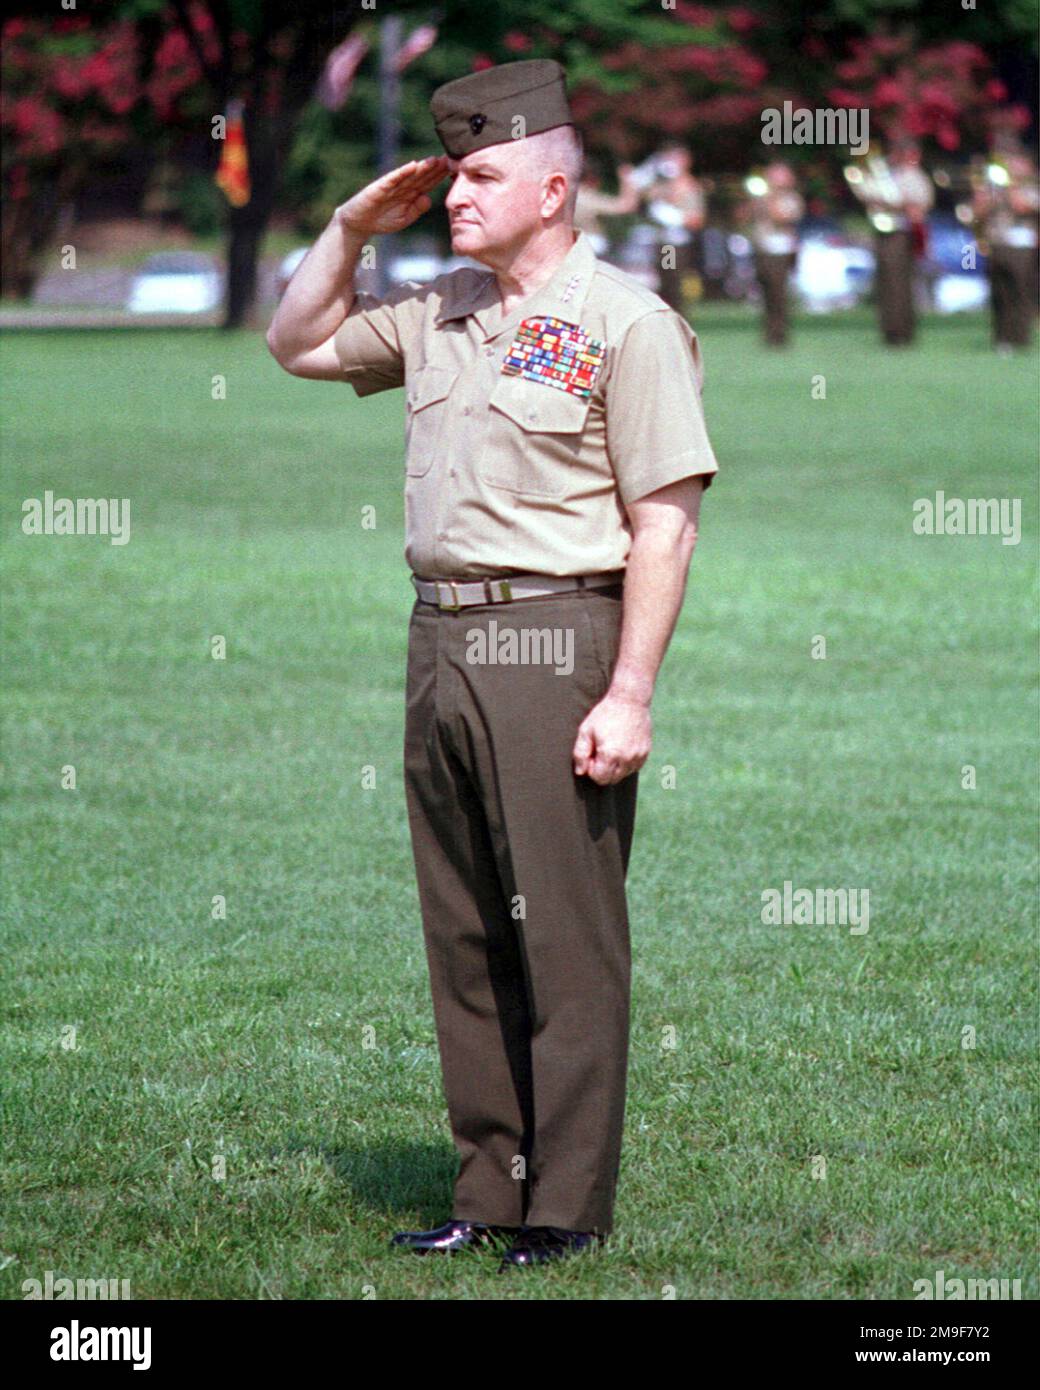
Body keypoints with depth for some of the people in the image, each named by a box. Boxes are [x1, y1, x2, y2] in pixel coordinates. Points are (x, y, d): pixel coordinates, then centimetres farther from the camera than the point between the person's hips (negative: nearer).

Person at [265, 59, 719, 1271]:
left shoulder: (624, 323, -8)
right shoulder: (438, 313, 14)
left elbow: (664, 525, -11)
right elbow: (299, 344, 30)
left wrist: (629, 695, -17)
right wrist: (350, 229, 14)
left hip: (554, 642, -8)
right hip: (440, 641, 8)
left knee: (566, 934, -5)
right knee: (466, 935, 10)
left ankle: (569, 1204, -1)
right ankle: (490, 1190, 17)